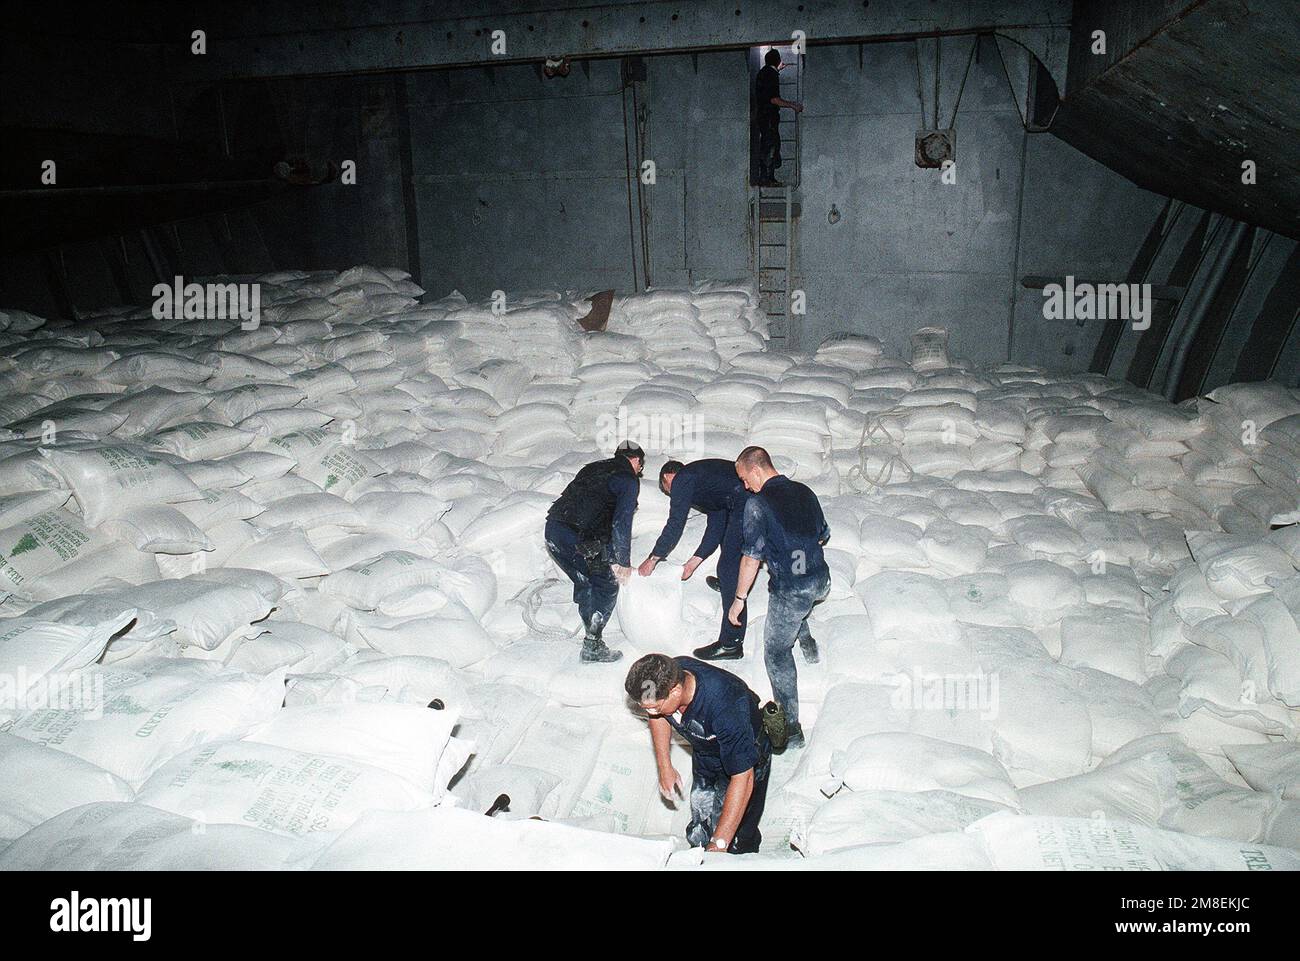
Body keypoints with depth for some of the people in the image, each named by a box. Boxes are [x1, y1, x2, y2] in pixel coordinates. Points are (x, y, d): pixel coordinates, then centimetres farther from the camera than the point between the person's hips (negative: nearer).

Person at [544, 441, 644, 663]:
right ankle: (593, 647, 8)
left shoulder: (593, 468, 25)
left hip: (552, 530, 8)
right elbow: (621, 523, -7)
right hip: (580, 540, -7)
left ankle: (592, 636, 29)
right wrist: (622, 562, -2)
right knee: (607, 587, 8)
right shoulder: (629, 480, 3)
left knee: (583, 582, 22)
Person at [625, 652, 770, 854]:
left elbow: (742, 778, -38)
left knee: (736, 842, -6)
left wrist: (719, 844, -37)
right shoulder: (666, 677, -25)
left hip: (744, 756, -5)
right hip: (704, 754, 6)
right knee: (698, 835, 12)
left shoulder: (724, 707, -43)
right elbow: (659, 716, 0)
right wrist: (664, 766, -3)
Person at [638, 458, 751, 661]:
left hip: (745, 501, -10)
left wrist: (652, 560, 10)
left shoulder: (681, 479, 5)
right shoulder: (700, 474, 31)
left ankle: (731, 643, -3)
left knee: (730, 569, -5)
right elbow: (715, 528, 29)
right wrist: (694, 562, 27)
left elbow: (675, 526, 1)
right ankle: (725, 583, 59)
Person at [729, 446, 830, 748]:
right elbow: (823, 536, 17)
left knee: (777, 654, 8)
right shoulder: (804, 492, 6)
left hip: (790, 591, -7)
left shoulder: (758, 503, -14)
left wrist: (739, 599, -6)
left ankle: (790, 728, 10)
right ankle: (807, 641, 40)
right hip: (822, 581, 7)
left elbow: (752, 556, -14)